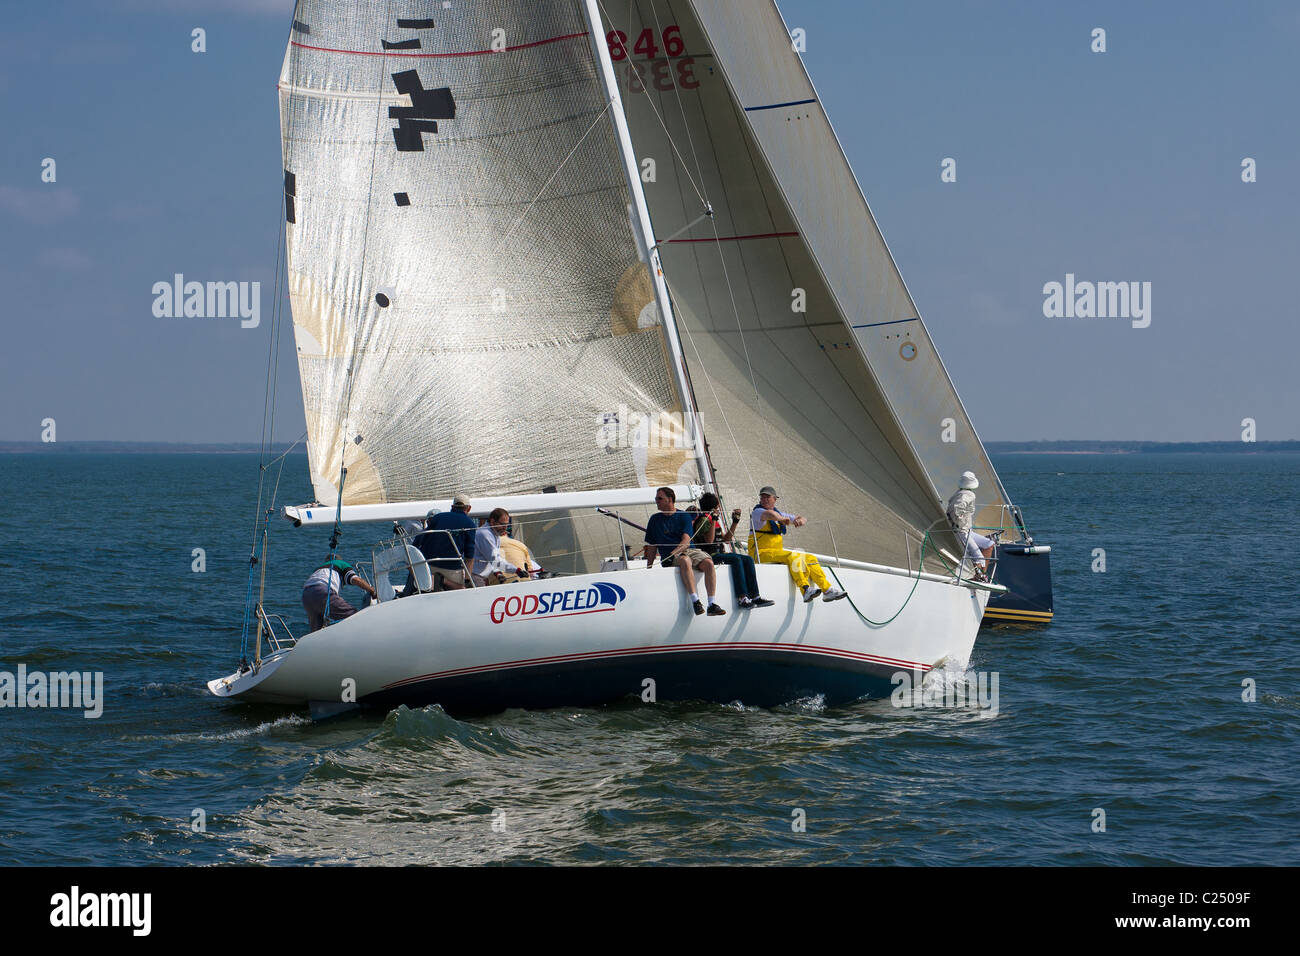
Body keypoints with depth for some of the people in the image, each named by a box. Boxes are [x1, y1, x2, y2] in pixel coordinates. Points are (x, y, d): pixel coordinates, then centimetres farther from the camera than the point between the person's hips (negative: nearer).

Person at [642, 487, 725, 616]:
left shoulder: (683, 516, 11)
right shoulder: (655, 519, 18)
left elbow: (686, 541, -3)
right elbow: (652, 546, 19)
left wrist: (672, 554, -19)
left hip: (690, 550, 1)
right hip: (670, 556, -1)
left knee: (708, 563, -30)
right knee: (685, 561, -37)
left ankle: (712, 604, -35)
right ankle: (695, 601, -44)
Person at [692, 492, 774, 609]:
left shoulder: (713, 520, 23)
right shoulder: (703, 520, -7)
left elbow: (726, 539, 24)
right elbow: (709, 540, -20)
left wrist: (735, 522, 22)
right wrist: (714, 520, -20)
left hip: (720, 554, 9)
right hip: (709, 556, -9)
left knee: (748, 559, -7)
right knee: (736, 559, -30)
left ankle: (755, 597, -15)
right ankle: (741, 598, -36)